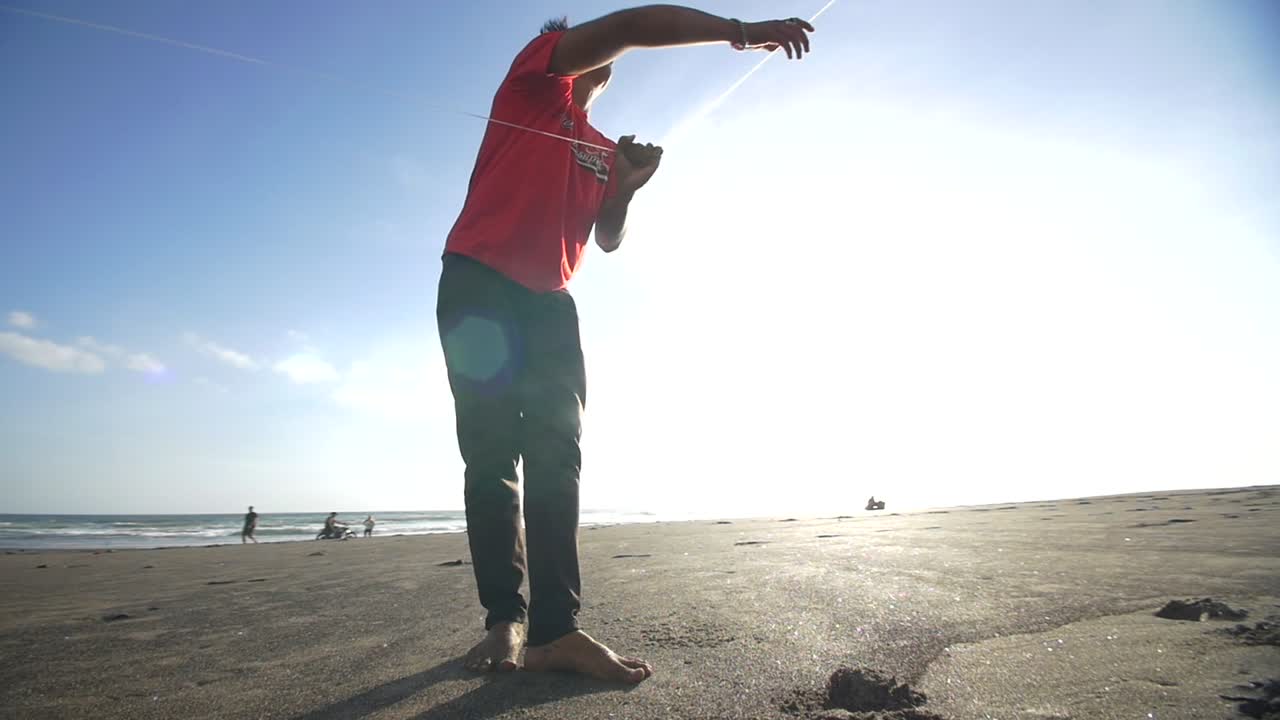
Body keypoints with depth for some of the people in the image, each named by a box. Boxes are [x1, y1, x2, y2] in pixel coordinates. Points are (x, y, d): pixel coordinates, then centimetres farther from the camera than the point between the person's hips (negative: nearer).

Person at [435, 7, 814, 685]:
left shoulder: (603, 150, 24)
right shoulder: (532, 76, 8)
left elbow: (609, 241, 21)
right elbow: (630, 26, -8)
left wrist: (627, 186, 4)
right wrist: (742, 31, -13)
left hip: (549, 301, 6)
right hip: (479, 286, -5)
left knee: (555, 457, -7)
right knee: (491, 452, -8)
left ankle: (555, 629, -8)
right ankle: (505, 621, -2)